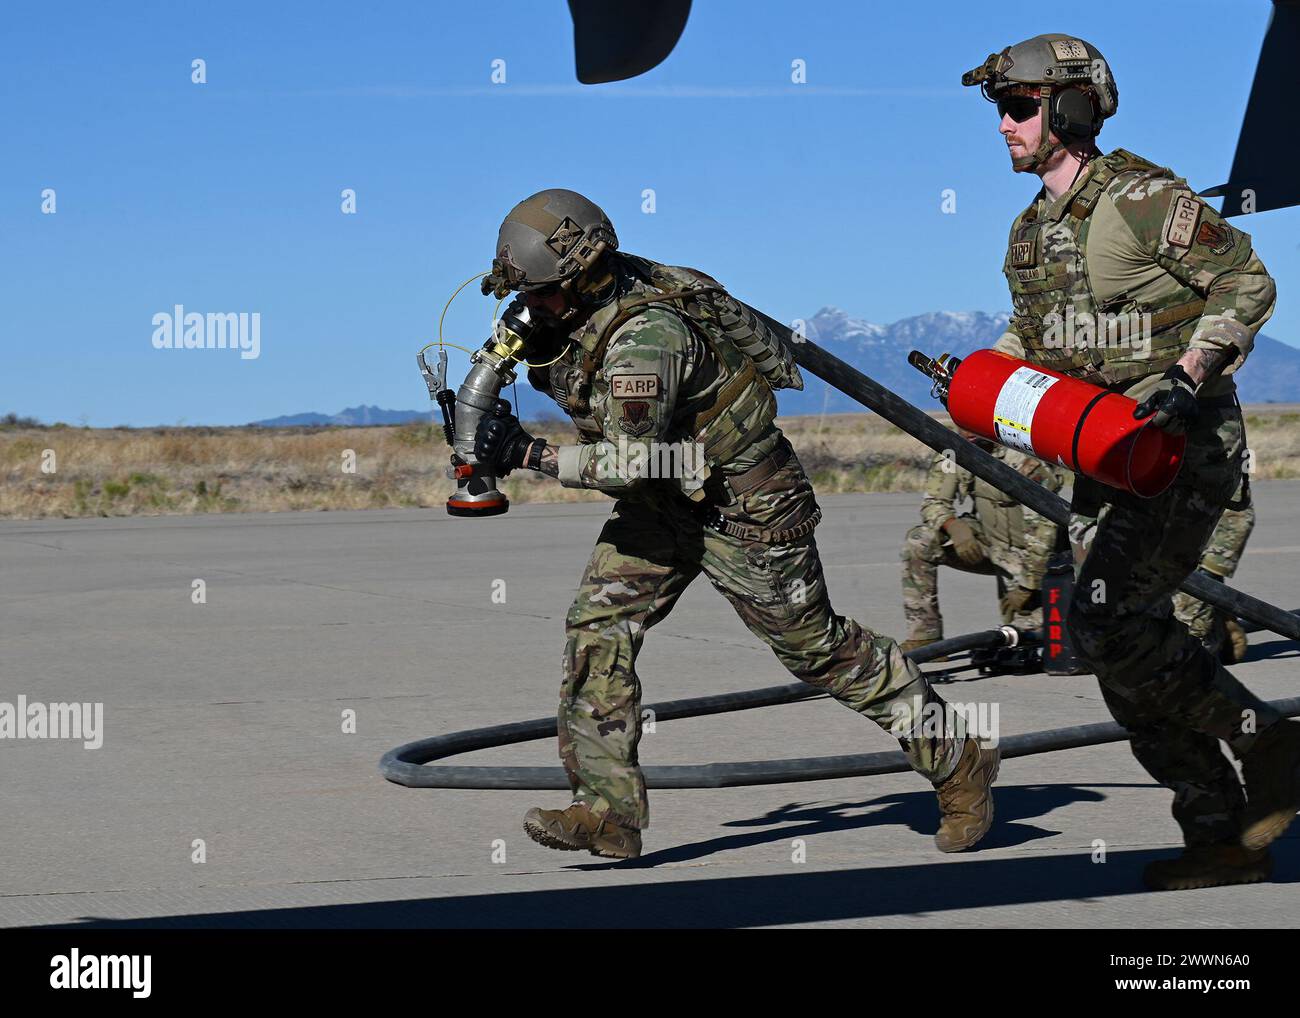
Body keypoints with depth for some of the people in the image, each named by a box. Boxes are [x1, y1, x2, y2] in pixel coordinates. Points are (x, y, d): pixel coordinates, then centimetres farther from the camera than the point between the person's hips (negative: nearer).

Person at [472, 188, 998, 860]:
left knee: (816, 646, 2)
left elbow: (632, 459, -31)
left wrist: (527, 455, -29)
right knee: (598, 626, -5)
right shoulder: (582, 307, -3)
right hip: (664, 502, 9)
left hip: (743, 507, -9)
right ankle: (609, 810, -5)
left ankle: (959, 764, 18)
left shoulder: (645, 333, -31)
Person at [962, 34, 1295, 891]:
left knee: (1111, 622, -21)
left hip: (1185, 444, -9)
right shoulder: (1033, 230, 13)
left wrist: (1190, 375, -21)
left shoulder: (1141, 198, -13)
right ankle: (1222, 839, 11)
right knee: (1125, 646, 4)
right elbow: (1032, 333, 28)